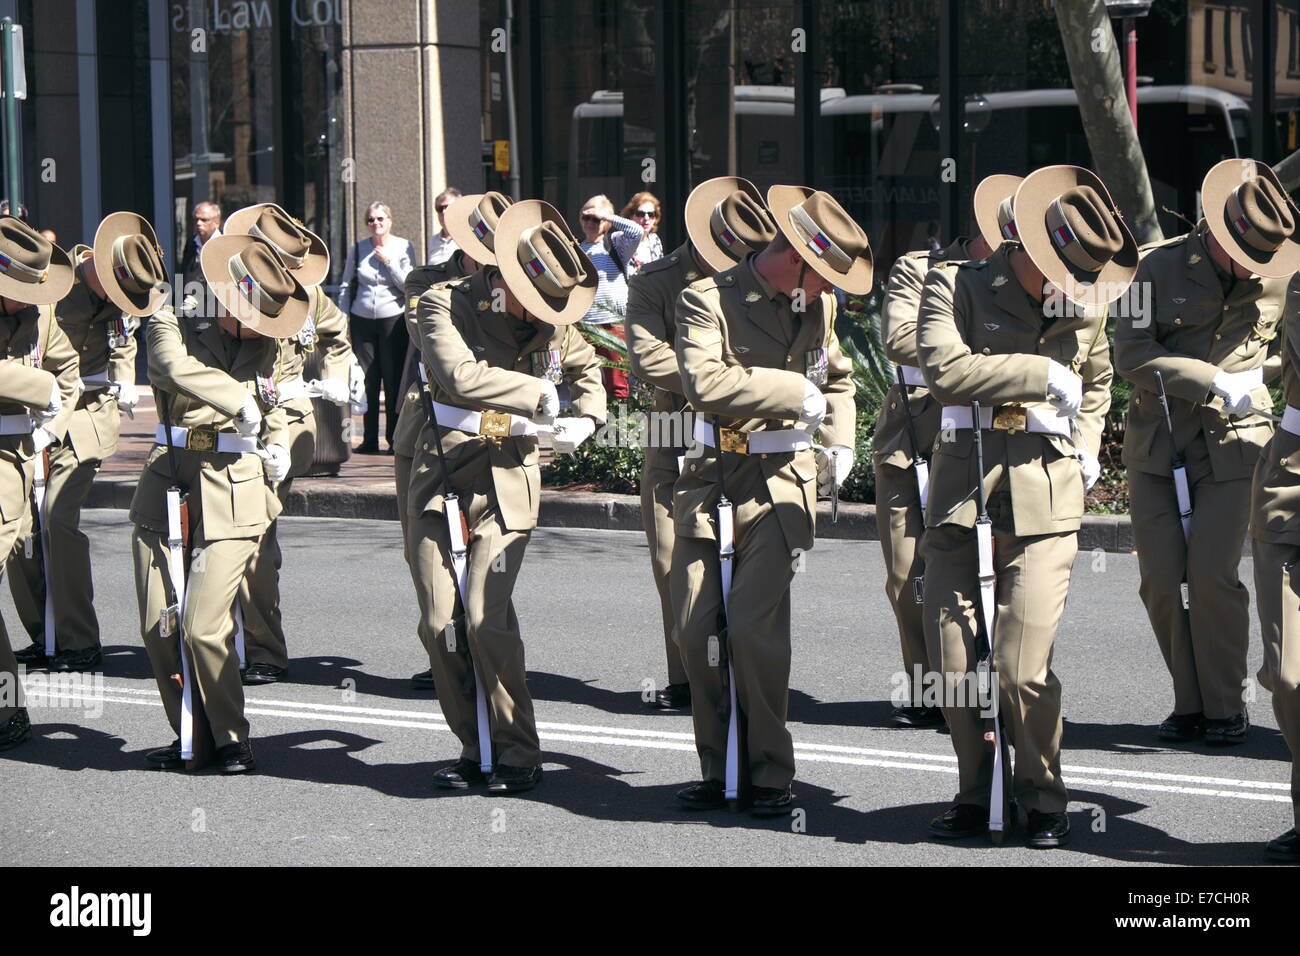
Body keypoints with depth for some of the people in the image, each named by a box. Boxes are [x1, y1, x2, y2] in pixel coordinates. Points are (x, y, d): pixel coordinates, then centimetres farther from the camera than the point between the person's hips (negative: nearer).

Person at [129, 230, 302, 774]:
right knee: (157, 626, 1)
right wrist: (239, 402, -23)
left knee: (204, 625, -12)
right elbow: (177, 368, -17)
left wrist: (278, 447, 11)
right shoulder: (172, 327, 5)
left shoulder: (263, 345, 16)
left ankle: (232, 737, 4)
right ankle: (190, 737, 17)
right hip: (167, 484, 1)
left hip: (234, 488, -1)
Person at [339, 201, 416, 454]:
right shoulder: (358, 249, 9)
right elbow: (346, 286, 15)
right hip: (362, 319, 2)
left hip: (393, 319, -2)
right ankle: (369, 440, 6)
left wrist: (389, 262, -9)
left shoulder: (404, 248, 3)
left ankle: (395, 439, 0)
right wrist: (343, 317, 7)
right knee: (367, 380, 1)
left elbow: (408, 283, -3)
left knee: (393, 379, -4)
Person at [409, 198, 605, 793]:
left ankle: (519, 755, -4)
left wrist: (586, 420, 9)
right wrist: (535, 394, -18)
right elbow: (459, 373, -22)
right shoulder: (445, 304, -4)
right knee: (440, 621, -1)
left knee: (485, 616, -13)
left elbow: (587, 371, 28)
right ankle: (473, 750, 12)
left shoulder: (552, 322, 6)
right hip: (441, 473, 0)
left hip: (507, 478, 0)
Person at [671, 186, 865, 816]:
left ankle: (770, 775, 0)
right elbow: (704, 382, -21)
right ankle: (717, 770, 12)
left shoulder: (817, 305, 11)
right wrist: (794, 391, -16)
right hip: (711, 475, -1)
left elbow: (837, 377, 31)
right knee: (695, 627, -2)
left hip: (781, 479, 1)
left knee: (756, 624, -12)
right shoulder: (707, 299, -5)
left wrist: (840, 442, 16)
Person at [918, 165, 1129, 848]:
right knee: (954, 665, 1)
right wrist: (1043, 374, -11)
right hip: (961, 490, -1)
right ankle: (975, 795, 19)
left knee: (1023, 667, -9)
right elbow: (944, 368, -17)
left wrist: (1085, 445, 18)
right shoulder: (955, 286, 1)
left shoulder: (1086, 304, 14)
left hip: (1046, 494, 1)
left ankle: (1044, 800, 10)